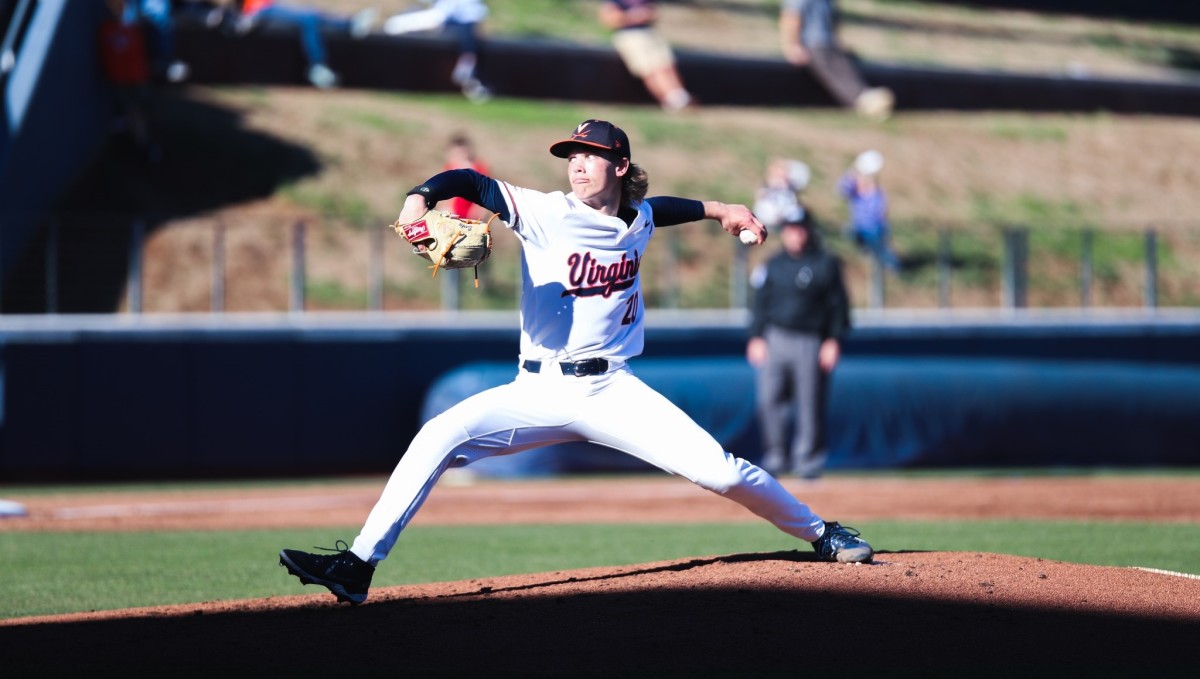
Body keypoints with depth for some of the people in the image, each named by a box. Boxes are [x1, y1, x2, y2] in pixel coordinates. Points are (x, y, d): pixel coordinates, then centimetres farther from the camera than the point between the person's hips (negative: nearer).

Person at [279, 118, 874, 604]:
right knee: (439, 437, -23)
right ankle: (357, 567, -21)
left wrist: (719, 209, 33)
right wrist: (419, 199, -33)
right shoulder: (546, 214, -5)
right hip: (538, 390, -2)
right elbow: (469, 182, -16)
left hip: (611, 391, 2)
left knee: (717, 470, -12)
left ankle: (819, 533, 13)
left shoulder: (638, 219, 8)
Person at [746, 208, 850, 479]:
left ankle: (807, 459, 5)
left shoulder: (827, 264, 2)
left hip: (810, 342, -3)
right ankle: (776, 456, 5)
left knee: (810, 403, -3)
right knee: (769, 399, -5)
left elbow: (838, 305, 2)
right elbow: (760, 303, 13)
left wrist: (834, 340, -6)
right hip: (775, 340, 3)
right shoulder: (772, 265, 11)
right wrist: (756, 337, 3)